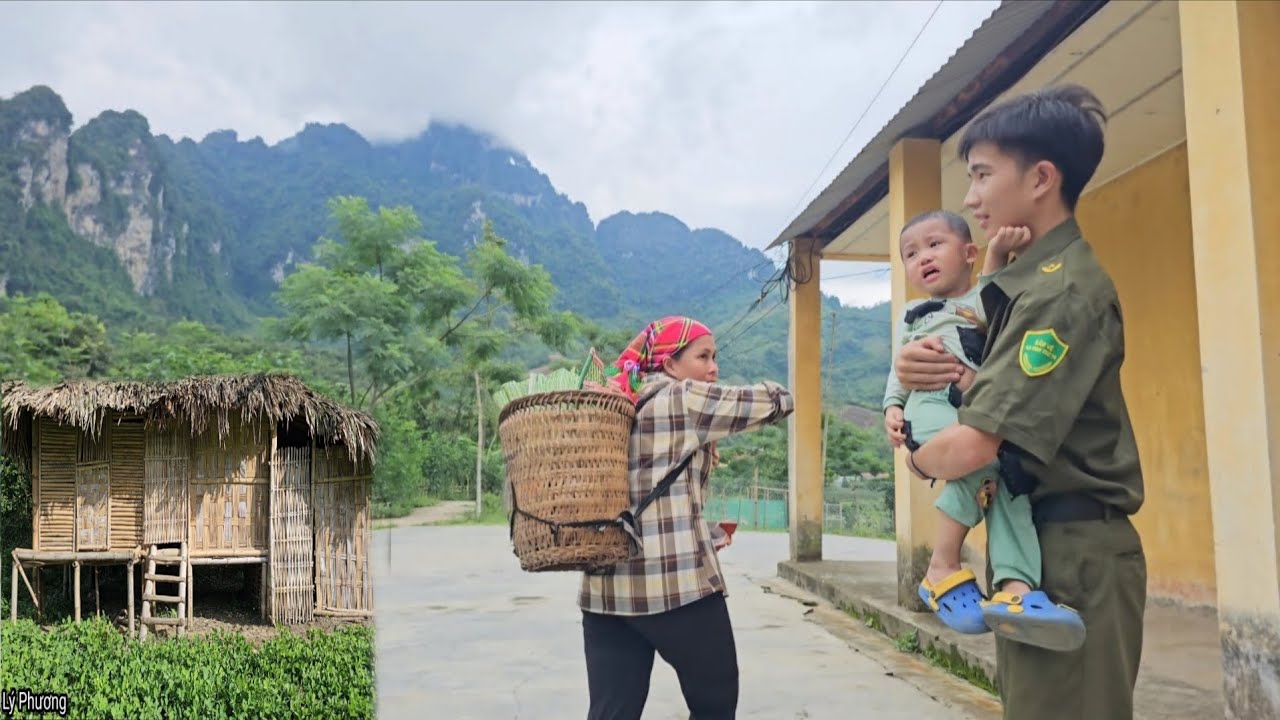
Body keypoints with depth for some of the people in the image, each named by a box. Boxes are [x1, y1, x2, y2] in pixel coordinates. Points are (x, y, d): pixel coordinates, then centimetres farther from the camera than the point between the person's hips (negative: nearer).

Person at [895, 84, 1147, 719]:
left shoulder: (1065, 290, -19)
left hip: (1071, 554, -9)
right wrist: (917, 364, -5)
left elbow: (971, 447, -26)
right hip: (1032, 543, 9)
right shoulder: (1029, 281, 11)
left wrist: (918, 458, -4)